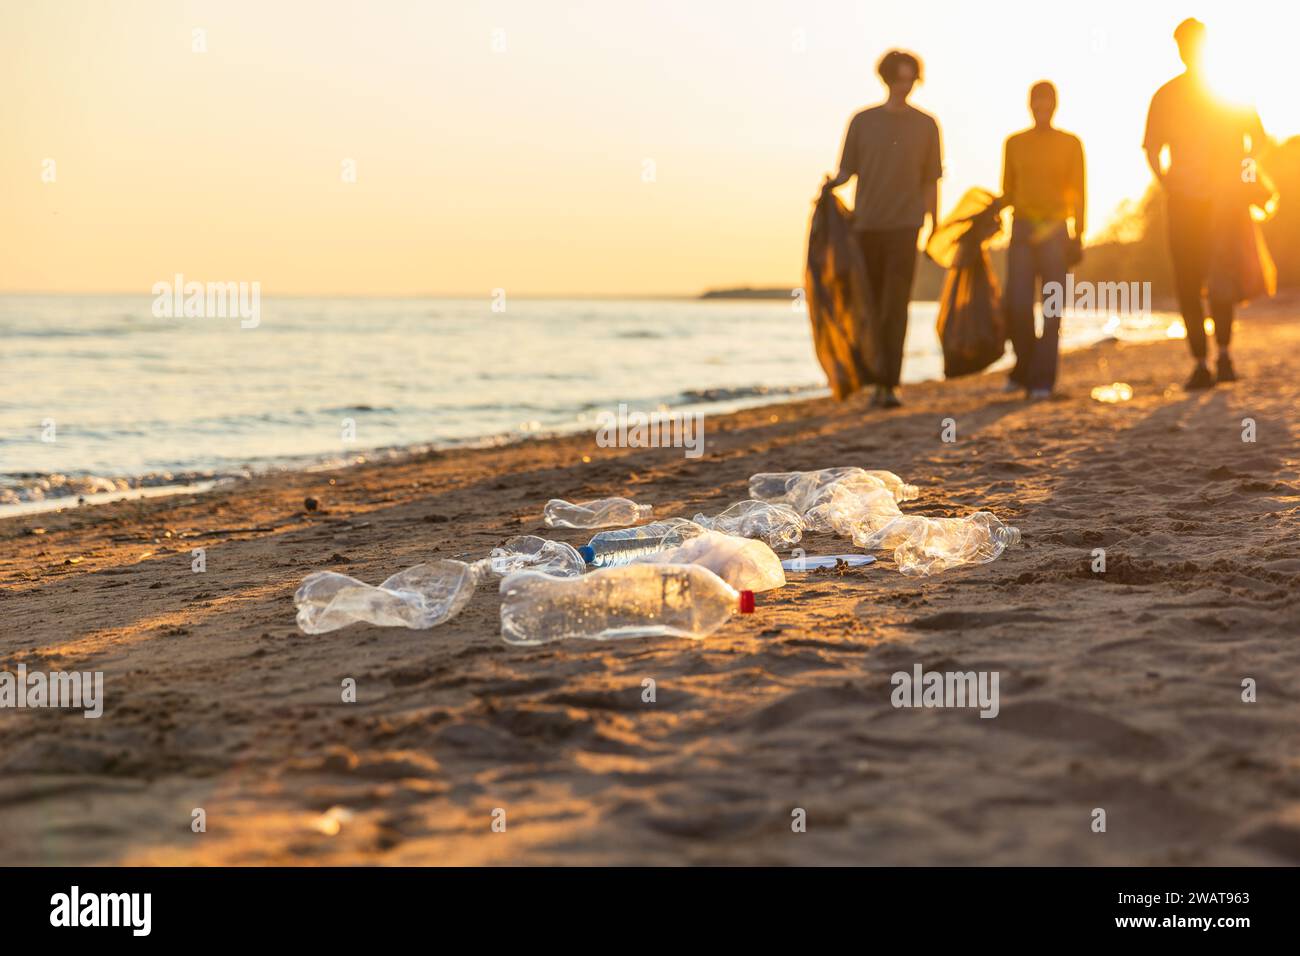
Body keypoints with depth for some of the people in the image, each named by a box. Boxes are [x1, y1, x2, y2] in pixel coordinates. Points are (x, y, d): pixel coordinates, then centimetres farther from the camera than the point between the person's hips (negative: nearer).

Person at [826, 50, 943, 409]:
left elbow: (930, 183, 10)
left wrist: (935, 231, 7)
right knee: (872, 308, 6)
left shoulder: (926, 125, 8)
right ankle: (876, 381, 17)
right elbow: (847, 169, 9)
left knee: (896, 307, -10)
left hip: (905, 226, -1)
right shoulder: (863, 121, 9)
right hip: (866, 224, 2)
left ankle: (889, 385, -14)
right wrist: (833, 183, -14)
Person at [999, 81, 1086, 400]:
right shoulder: (1014, 143, 10)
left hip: (1055, 232, -1)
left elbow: (1077, 193, 5)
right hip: (1022, 230, 1)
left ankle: (1043, 379, -3)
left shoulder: (1071, 144, 5)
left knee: (1052, 307, -5)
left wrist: (1078, 236, -1)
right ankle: (1024, 367, 15)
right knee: (1017, 305, -7)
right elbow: (1007, 190, 14)